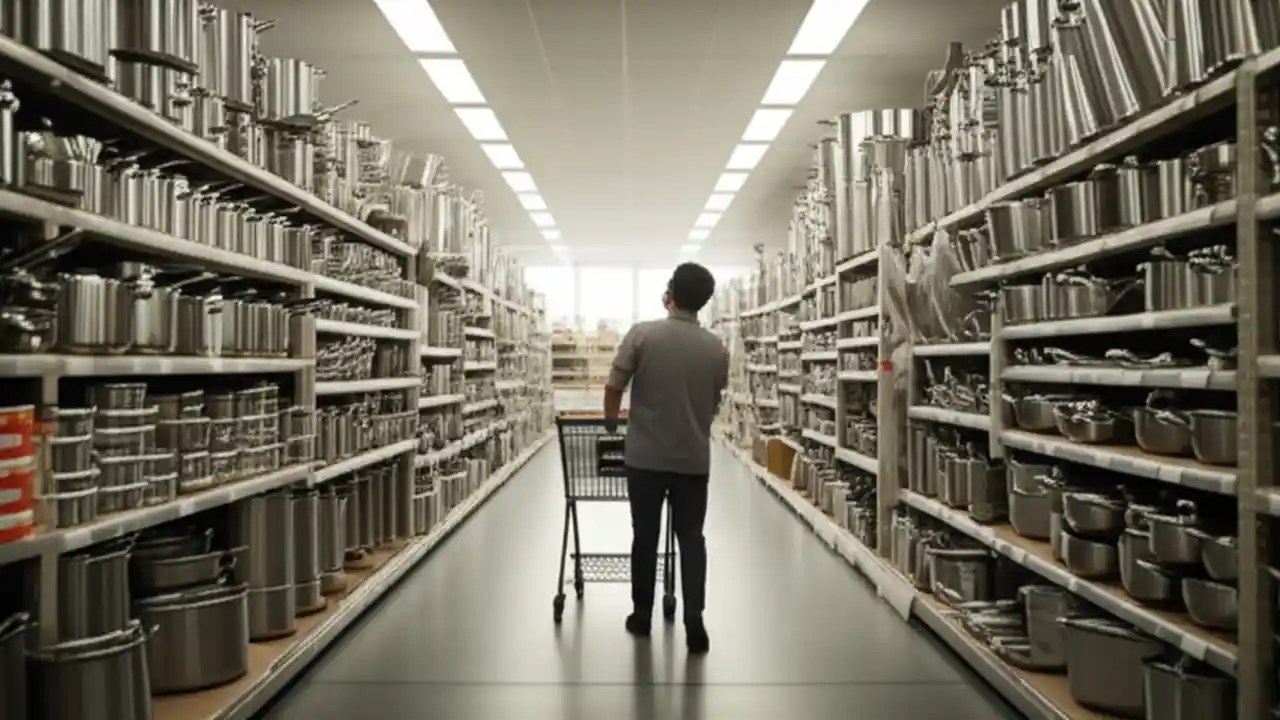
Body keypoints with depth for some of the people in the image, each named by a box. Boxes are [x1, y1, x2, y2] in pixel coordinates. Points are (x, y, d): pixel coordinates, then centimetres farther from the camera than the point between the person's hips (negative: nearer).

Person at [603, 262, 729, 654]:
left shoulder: (642, 334, -9)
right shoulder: (717, 349, 0)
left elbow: (614, 389, -6)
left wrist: (610, 420, 14)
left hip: (645, 456, -1)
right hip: (694, 459, 2)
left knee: (645, 537, 11)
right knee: (691, 539, 8)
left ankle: (642, 616, 23)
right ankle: (694, 624, 2)